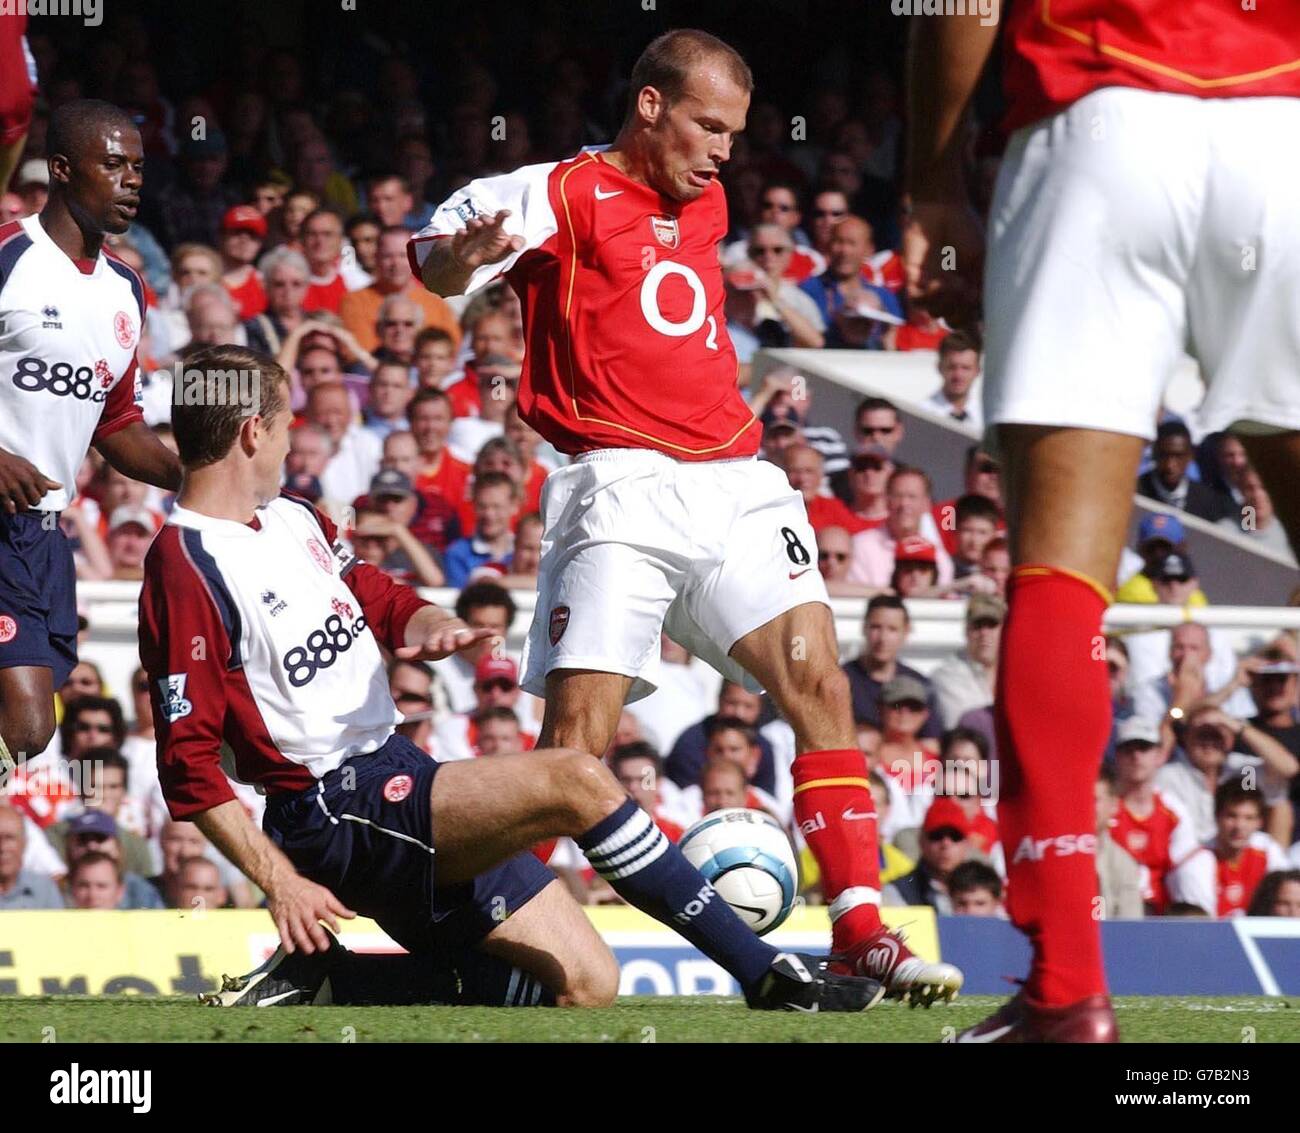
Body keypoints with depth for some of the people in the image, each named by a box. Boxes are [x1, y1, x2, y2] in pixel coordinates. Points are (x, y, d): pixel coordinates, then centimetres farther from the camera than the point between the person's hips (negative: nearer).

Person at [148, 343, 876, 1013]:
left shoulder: (293, 519, 15)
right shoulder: (186, 574, -12)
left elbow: (380, 600, 23)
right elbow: (189, 766, -15)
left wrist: (428, 627, -3)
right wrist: (282, 883, -20)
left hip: (398, 774, 10)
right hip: (335, 809, -10)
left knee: (586, 985, 4)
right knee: (575, 779, -25)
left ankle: (324, 978, 10)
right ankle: (770, 976, -20)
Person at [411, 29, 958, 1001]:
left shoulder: (706, 206, 21)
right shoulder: (567, 193, -1)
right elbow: (437, 267, -12)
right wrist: (462, 253, -34)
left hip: (733, 484, 6)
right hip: (622, 492, -6)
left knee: (821, 686, -8)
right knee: (576, 736, -14)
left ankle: (861, 930, -7)